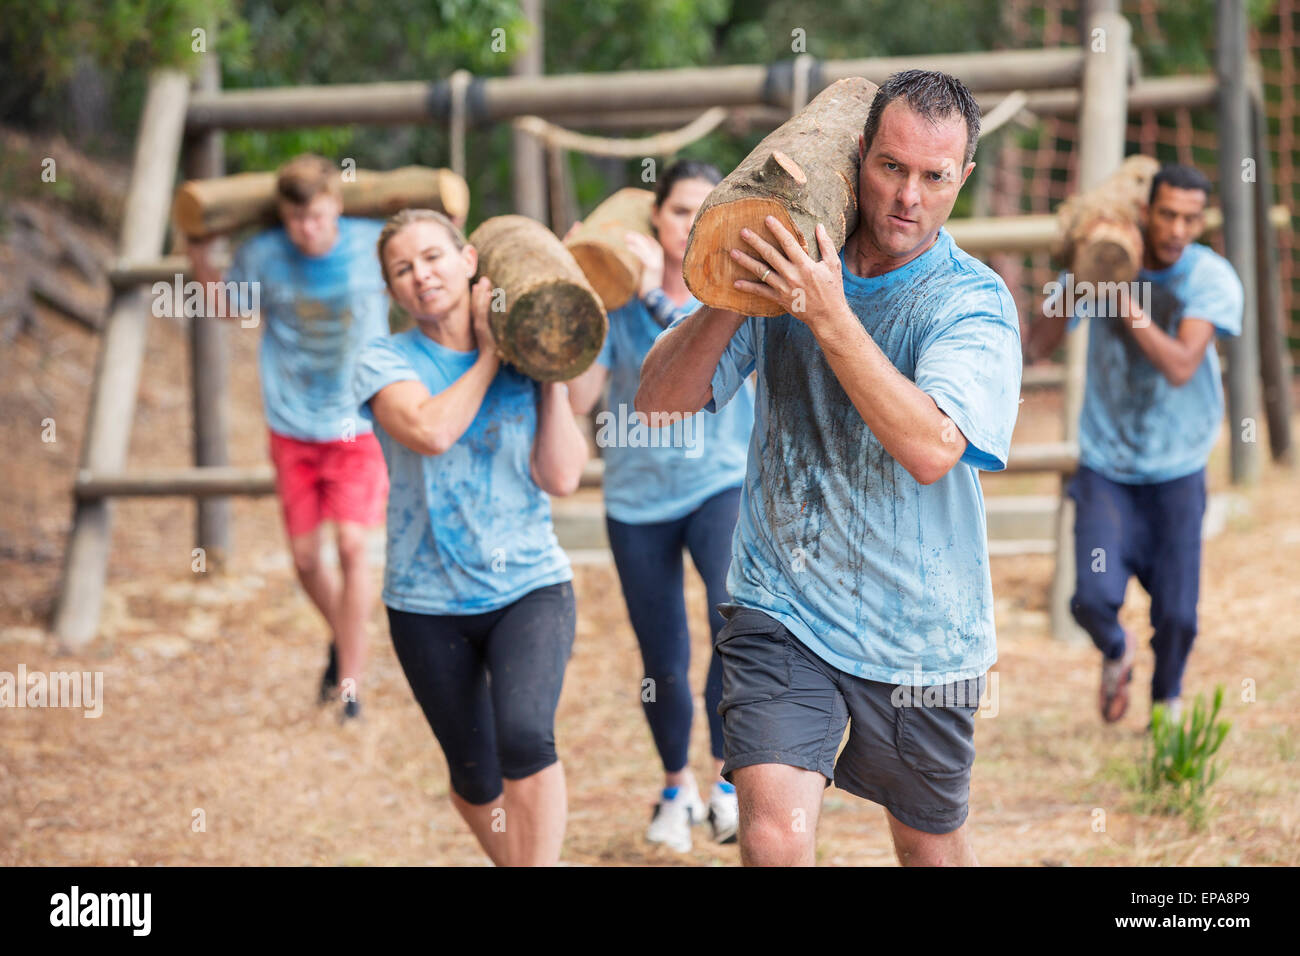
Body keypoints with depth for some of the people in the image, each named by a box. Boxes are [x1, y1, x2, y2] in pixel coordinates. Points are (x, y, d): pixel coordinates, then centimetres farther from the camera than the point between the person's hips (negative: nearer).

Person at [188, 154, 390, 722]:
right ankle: (342, 637, 36)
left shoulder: (375, 245, -10)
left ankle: (350, 681, -5)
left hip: (359, 425, -2)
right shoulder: (261, 256, -8)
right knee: (305, 556, 5)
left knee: (351, 543, -15)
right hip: (292, 429, 2)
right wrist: (199, 258, -1)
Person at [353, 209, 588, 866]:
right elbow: (430, 430, -24)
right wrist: (489, 353, -13)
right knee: (475, 776, 12)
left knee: (525, 738, -26)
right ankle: (514, 861, 38)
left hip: (530, 586, -1)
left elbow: (561, 478, -7)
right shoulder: (385, 362, -3)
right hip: (429, 602, 1)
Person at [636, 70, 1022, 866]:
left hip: (919, 629, 0)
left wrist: (828, 316, -30)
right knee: (775, 836, -19)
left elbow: (930, 448, -27)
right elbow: (661, 398, -3)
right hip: (782, 605, 1)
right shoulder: (791, 268, 0)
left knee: (930, 841, 17)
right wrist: (731, 298, -19)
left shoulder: (974, 302, -10)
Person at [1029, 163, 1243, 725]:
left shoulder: (1213, 279, -13)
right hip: (1105, 466, 0)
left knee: (1176, 613, -1)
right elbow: (1038, 347, -8)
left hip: (1177, 470, 0)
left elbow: (1181, 367, -25)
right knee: (1094, 598, -16)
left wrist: (1128, 304, -28)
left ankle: (1168, 696, 32)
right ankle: (1115, 653, 22)